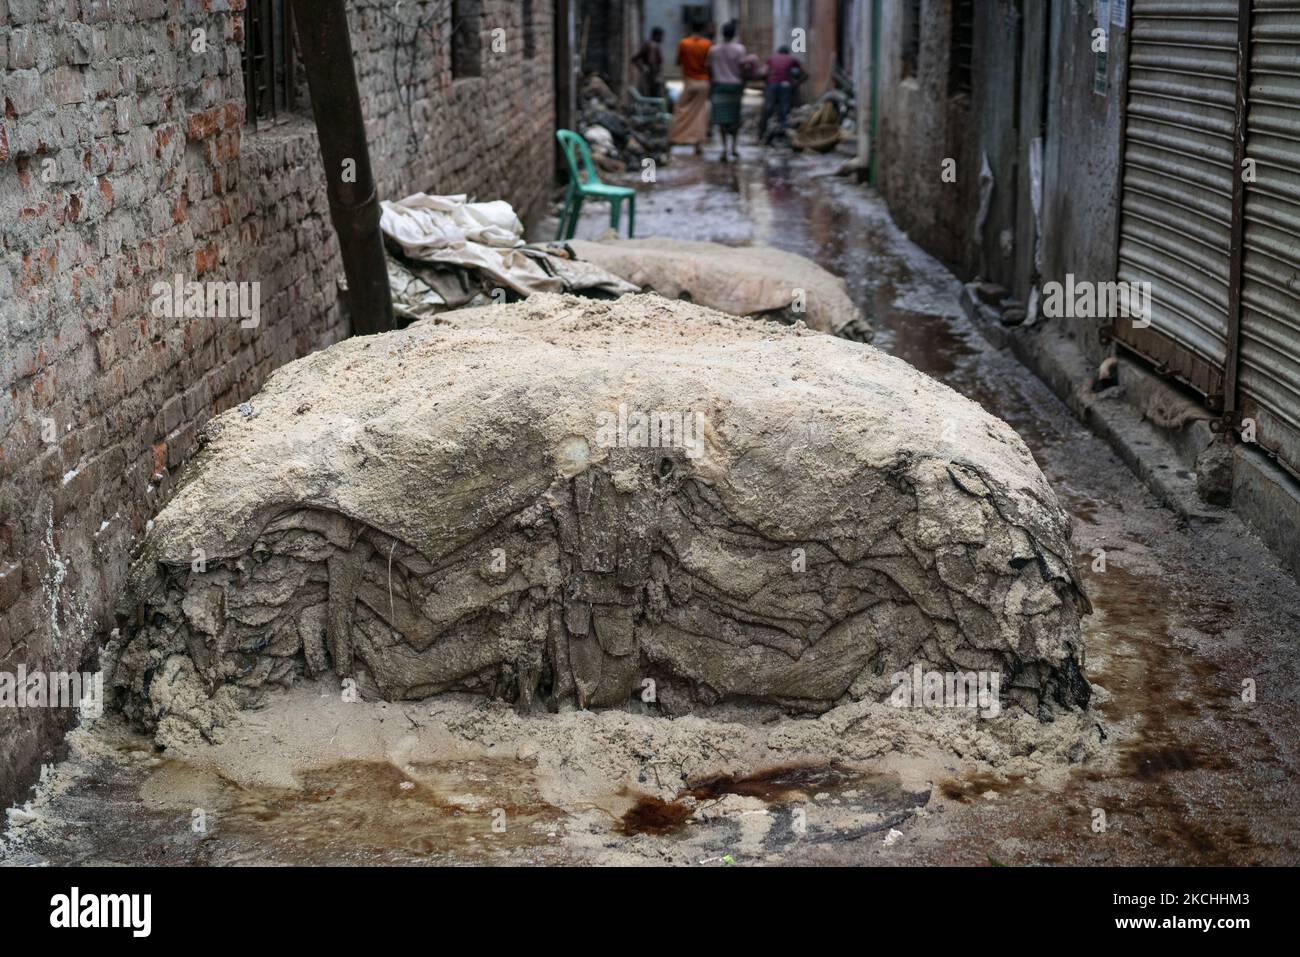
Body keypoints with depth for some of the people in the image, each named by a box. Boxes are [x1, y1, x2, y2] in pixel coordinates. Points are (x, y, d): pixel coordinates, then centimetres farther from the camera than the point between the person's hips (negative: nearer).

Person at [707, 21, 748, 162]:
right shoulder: (739, 49, -5)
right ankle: (733, 147, 16)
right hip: (735, 85, -1)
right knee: (735, 117, 14)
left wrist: (710, 90, 14)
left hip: (719, 86, 1)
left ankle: (724, 148, -11)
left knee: (722, 118, -1)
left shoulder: (713, 50, 2)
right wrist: (743, 87, 3)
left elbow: (710, 70, 5)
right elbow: (742, 70, -7)